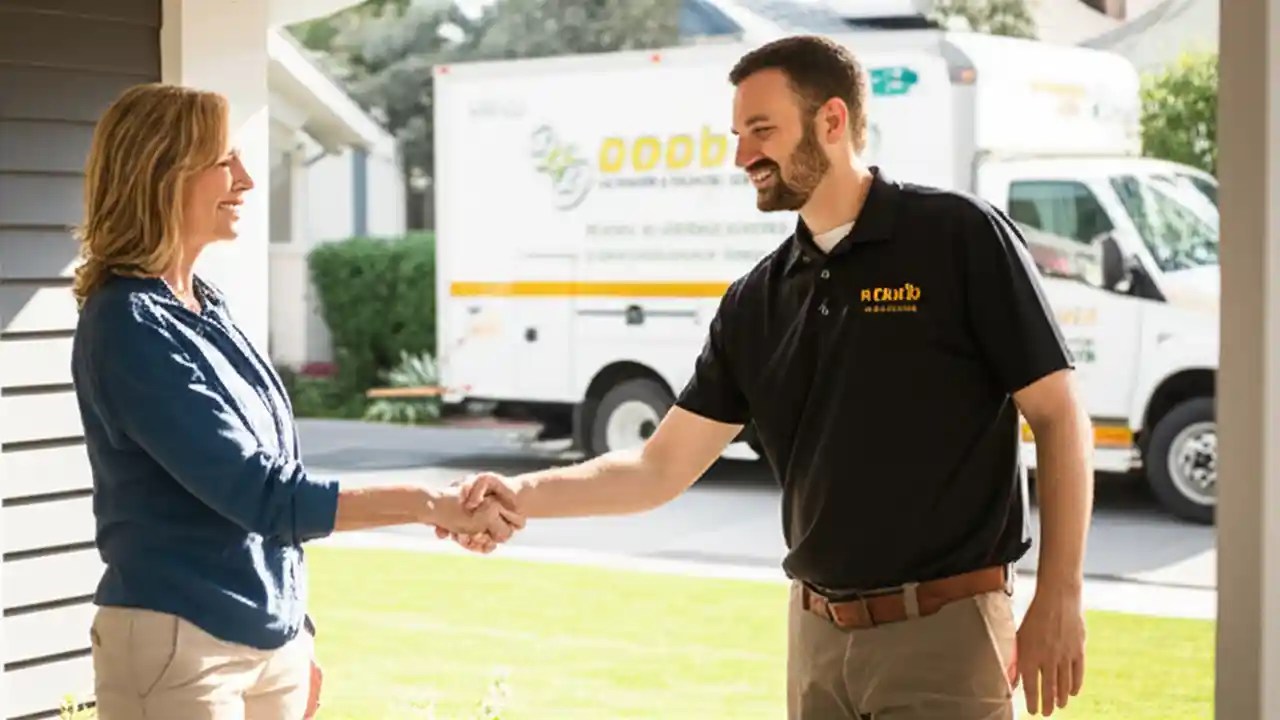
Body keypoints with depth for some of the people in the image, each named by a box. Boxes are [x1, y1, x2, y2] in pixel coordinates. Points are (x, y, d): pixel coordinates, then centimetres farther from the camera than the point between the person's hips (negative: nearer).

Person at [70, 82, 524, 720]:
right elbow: (261, 495, -21)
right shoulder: (128, 327, -16)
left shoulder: (205, 308, 9)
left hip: (269, 639, 8)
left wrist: (295, 637, 18)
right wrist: (432, 505, -20)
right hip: (176, 647, -7)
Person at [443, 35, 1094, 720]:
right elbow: (663, 467, 7)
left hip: (944, 630, -5)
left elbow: (1060, 418, -7)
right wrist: (525, 495, -7)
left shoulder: (957, 237, -7)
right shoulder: (756, 301, 8)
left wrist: (1059, 601, -13)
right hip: (816, 633, 6)